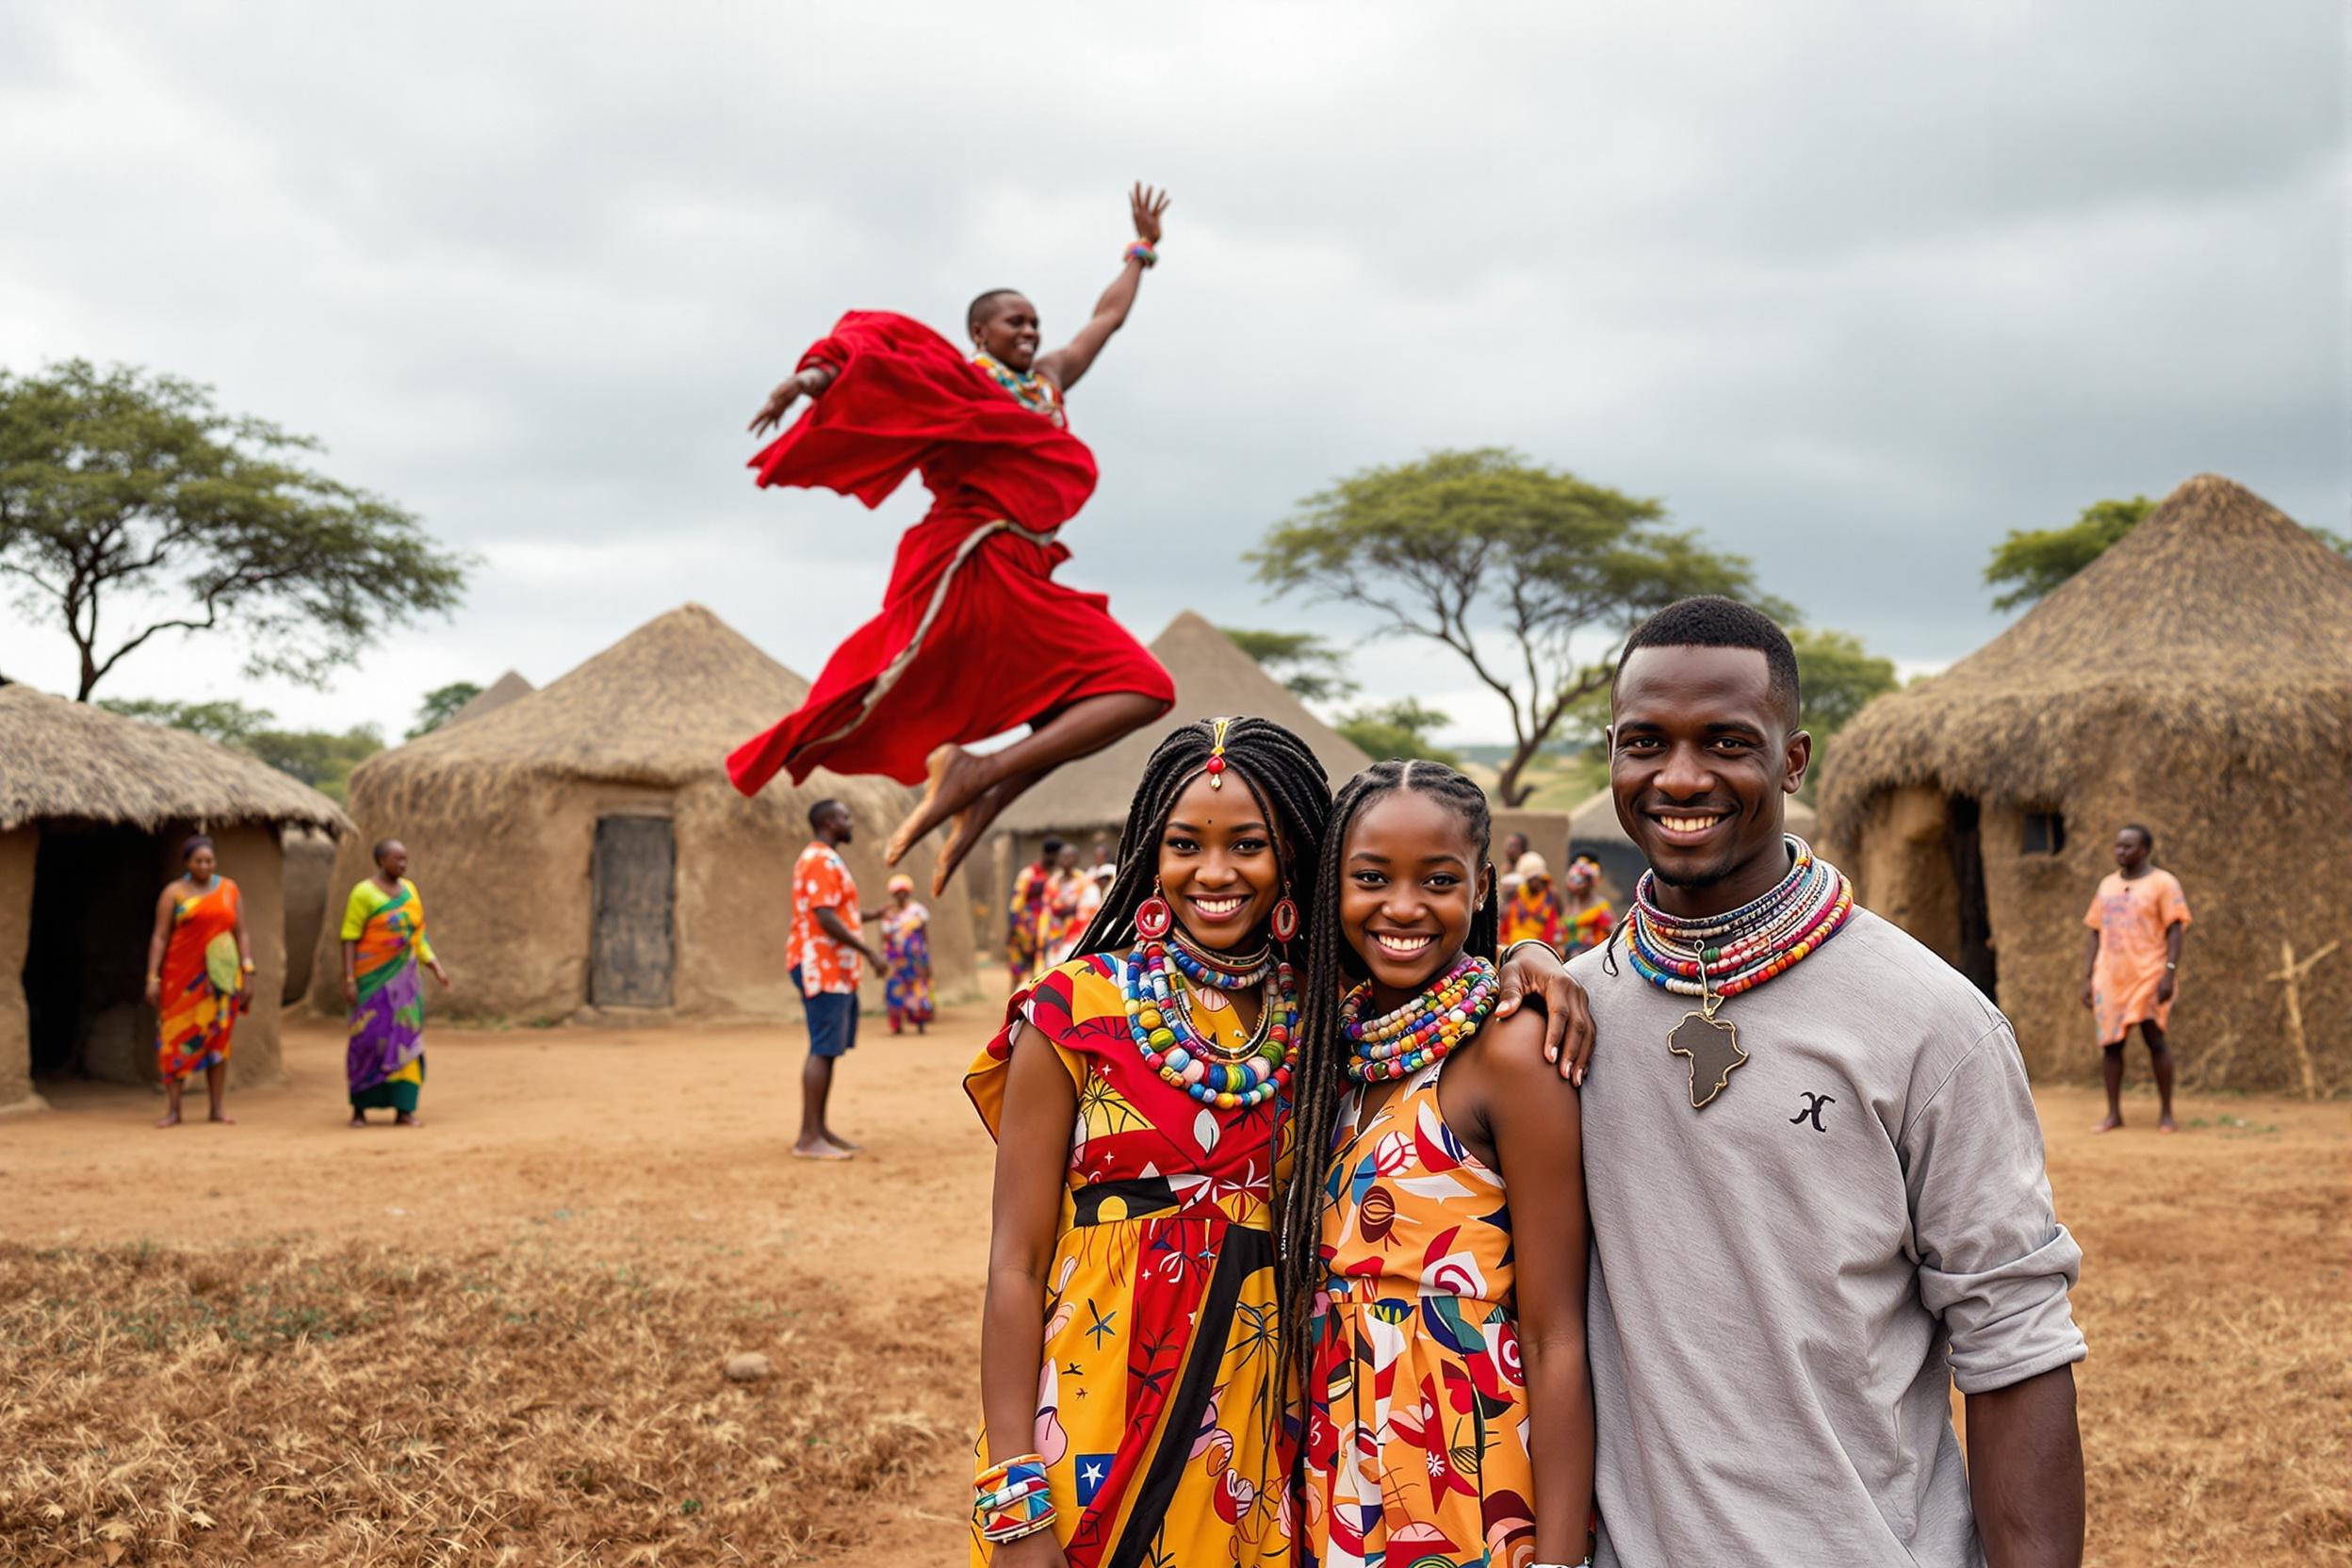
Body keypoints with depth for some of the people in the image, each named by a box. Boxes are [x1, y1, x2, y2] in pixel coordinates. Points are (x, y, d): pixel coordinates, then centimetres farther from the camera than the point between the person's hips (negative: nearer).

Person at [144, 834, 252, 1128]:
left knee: (218, 1038, 3)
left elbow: (241, 935, 9)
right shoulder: (174, 892, 1)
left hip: (220, 975, 2)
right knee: (177, 1037, -4)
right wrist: (152, 978, -9)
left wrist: (248, 974, 2)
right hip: (182, 974, -2)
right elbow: (160, 937, -2)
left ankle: (217, 1107, 8)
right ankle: (173, 1109, 0)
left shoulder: (229, 890, 8)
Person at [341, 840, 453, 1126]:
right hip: (373, 980, -5)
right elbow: (349, 939, -11)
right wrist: (349, 981, -18)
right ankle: (359, 1108, 13)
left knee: (405, 1039, -2)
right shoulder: (363, 893, -10)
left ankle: (403, 1111, 0)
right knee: (367, 1040, -3)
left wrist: (436, 968, 4)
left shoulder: (409, 891, 8)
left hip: (402, 978, 5)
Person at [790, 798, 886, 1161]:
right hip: (822, 967, -11)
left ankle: (819, 1129, 18)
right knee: (823, 1050, -11)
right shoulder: (820, 861, -14)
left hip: (835, 970, 11)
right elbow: (825, 918, -22)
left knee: (829, 1049, 13)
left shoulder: (827, 859, 19)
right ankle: (808, 1138, -11)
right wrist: (870, 952, -22)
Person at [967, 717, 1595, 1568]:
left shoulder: (1315, 1011, 2)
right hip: (1098, 1423, -3)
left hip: (1253, 1426, 3)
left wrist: (1524, 965, -11)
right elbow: (1016, 1264, -9)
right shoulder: (1078, 1011, -9)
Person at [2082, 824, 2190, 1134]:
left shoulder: (2163, 883, -1)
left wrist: (2170, 973, -17)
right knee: (2111, 1043, 3)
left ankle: (2166, 1113, 3)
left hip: (2149, 977, -5)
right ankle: (2114, 1114, 9)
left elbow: (2176, 931, -7)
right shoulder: (2107, 885, 14)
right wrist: (2087, 979, 10)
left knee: (2155, 1039, -7)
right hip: (2110, 978, 5)